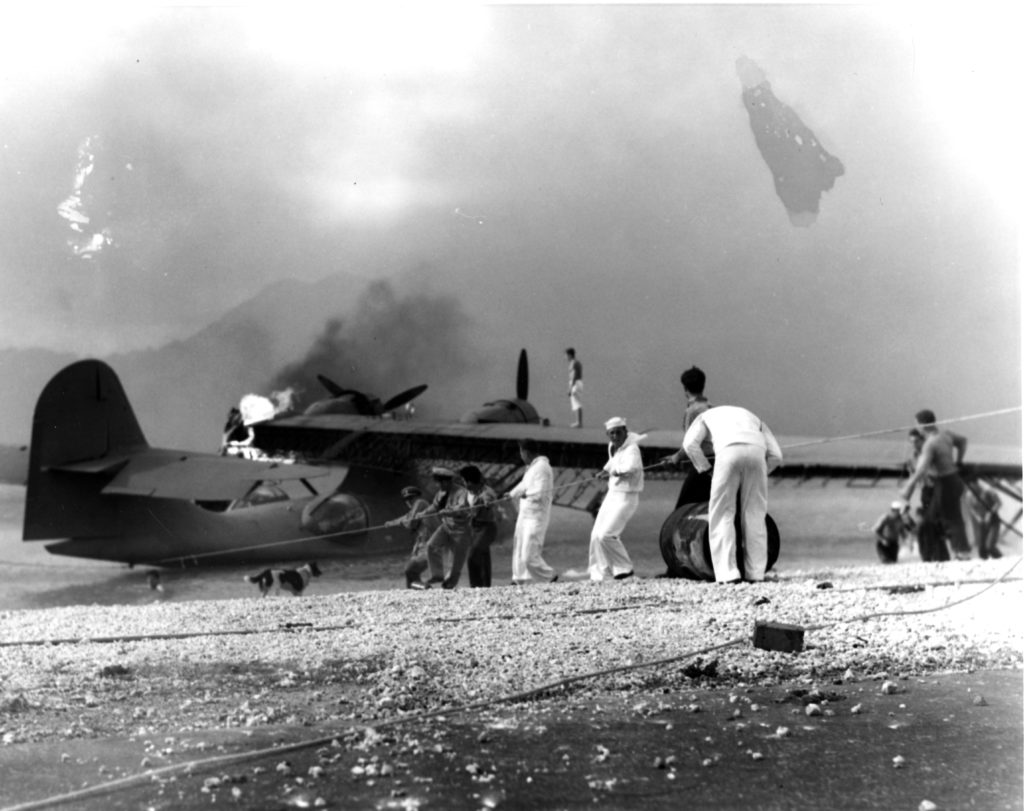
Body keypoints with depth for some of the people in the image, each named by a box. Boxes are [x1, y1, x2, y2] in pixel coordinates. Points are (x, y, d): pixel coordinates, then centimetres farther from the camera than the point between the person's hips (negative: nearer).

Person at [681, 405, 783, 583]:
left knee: (722, 515, 6)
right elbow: (775, 454, 26)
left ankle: (727, 572, -3)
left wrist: (708, 472, 21)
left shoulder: (707, 416, 37)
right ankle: (755, 573, 10)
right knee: (754, 516, 13)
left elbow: (690, 443, 14)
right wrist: (758, 476, 34)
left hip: (729, 454, -2)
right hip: (756, 453, 2)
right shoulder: (754, 419, 43)